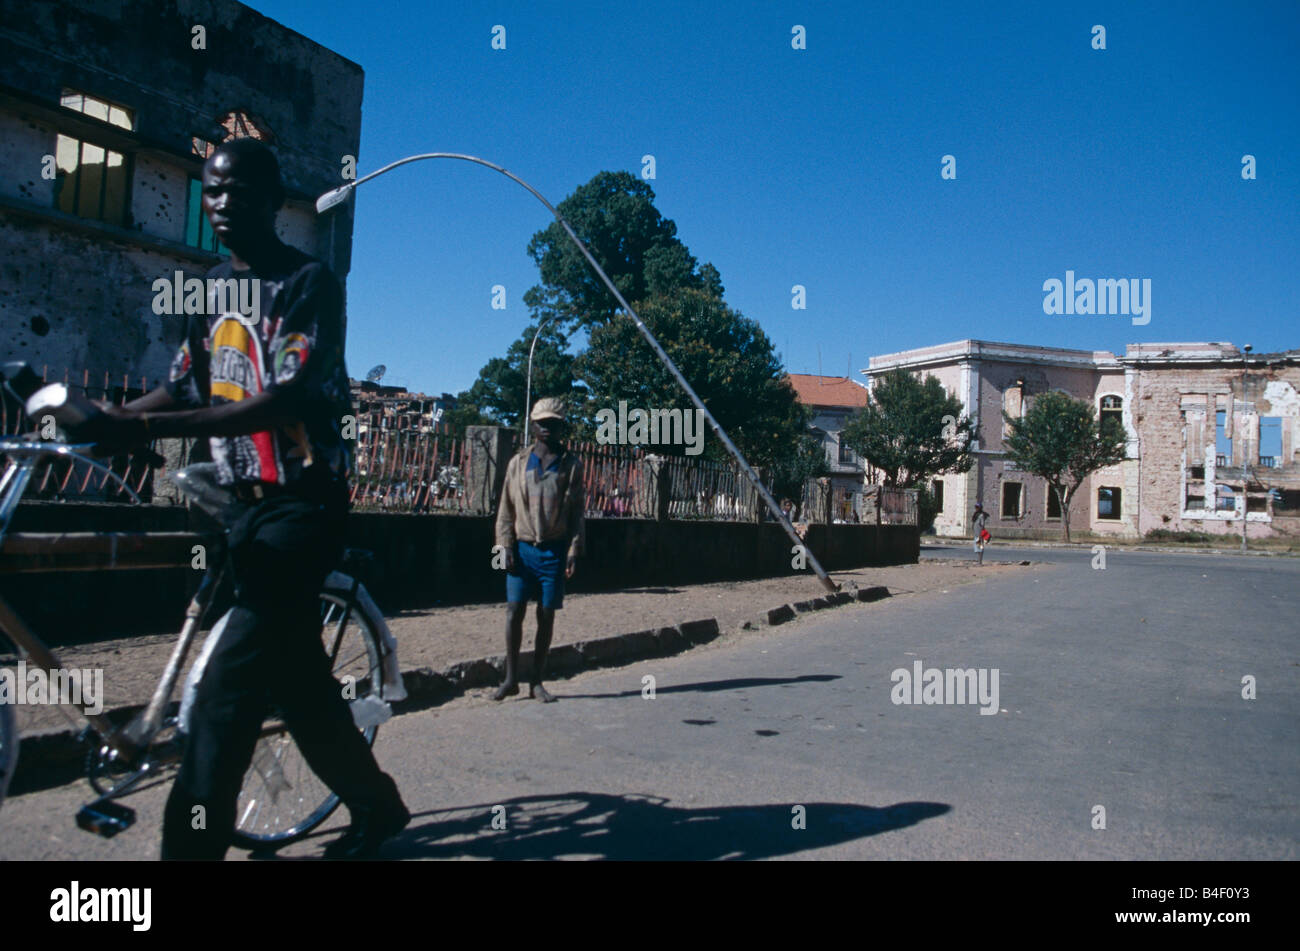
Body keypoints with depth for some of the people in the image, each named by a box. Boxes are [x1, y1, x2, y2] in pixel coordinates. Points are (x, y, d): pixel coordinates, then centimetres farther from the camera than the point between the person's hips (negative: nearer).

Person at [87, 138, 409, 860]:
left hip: (302, 503, -7)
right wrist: (105, 419, -12)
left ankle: (191, 843, -7)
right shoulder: (213, 288, 14)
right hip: (245, 503, 7)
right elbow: (179, 391, 9)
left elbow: (287, 401, -22)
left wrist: (146, 428, -29)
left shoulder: (310, 284, -9)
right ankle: (375, 806, 29)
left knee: (230, 685, -14)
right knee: (297, 673, 13)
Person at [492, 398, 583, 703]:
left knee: (547, 615, 4)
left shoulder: (571, 465, 4)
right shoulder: (518, 462, 7)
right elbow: (506, 509, 7)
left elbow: (577, 512, 4)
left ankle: (537, 682, 13)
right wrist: (506, 546, -2)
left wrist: (573, 551, -4)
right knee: (514, 610, -4)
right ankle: (511, 679, 7)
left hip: (554, 550, 0)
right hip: (522, 548, 1)